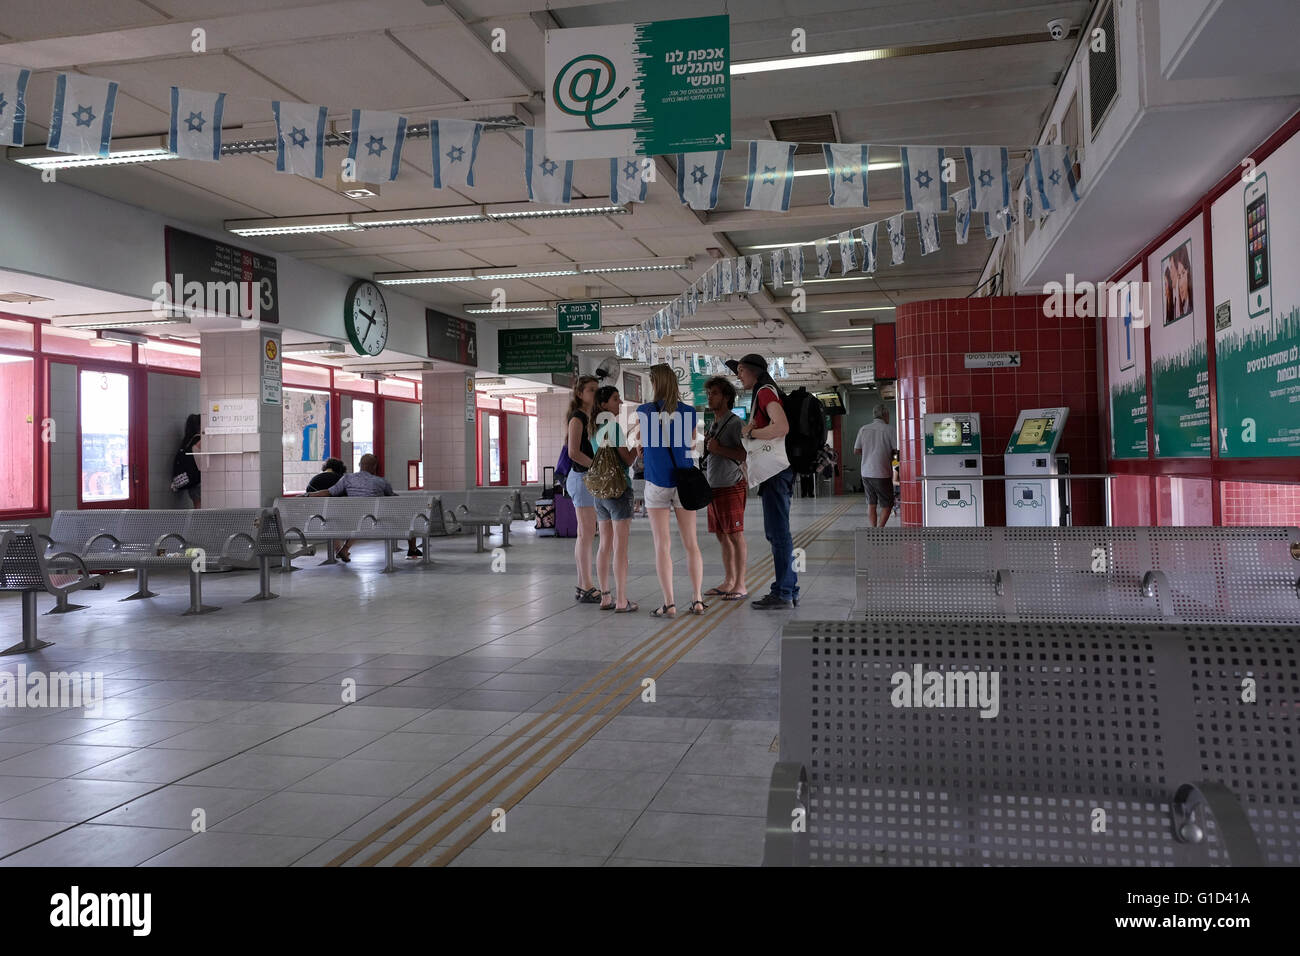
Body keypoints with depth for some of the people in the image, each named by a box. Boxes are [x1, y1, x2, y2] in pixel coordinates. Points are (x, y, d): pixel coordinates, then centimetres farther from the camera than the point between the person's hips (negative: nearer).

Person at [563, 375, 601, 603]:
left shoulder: (590, 418, 17)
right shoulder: (577, 418, -10)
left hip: (590, 478, 9)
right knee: (587, 534, -9)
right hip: (582, 478, -9)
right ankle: (587, 589, -7)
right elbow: (574, 452, -19)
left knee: (584, 535, 9)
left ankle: (582, 587, 13)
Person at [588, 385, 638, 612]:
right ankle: (622, 602, -4)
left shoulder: (595, 429, 11)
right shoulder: (614, 426, -12)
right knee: (620, 546, -5)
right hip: (618, 488, -8)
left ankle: (605, 598, 13)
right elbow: (628, 459, -13)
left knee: (605, 545, 10)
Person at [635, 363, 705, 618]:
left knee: (662, 544, 1)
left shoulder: (644, 411, -3)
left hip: (657, 482, -2)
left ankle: (669, 603, -2)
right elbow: (690, 442, 12)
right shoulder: (688, 412, 1)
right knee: (691, 543, 8)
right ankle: (697, 599, 6)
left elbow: (640, 446, 4)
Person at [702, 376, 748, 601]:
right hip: (713, 487, 9)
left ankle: (740, 586, -3)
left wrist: (719, 449, -17)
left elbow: (747, 454, -18)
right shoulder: (713, 425, 18)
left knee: (735, 537, -6)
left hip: (730, 487, -9)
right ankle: (728, 582, 19)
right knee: (722, 537, 11)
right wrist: (706, 446, 8)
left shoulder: (735, 423, -9)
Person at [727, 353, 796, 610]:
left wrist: (750, 432, -14)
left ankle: (782, 593, -3)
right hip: (776, 469, 10)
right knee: (777, 531, 13)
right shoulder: (765, 392, 21)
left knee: (777, 531, -7)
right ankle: (789, 590, 17)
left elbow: (782, 427, -26)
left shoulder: (765, 391, -11)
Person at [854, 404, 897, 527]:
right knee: (887, 505, 5)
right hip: (882, 474, -4)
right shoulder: (889, 429, -7)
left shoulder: (863, 429, 5)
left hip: (866, 473, 4)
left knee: (871, 503, 14)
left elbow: (856, 450, 8)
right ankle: (879, 530, -8)